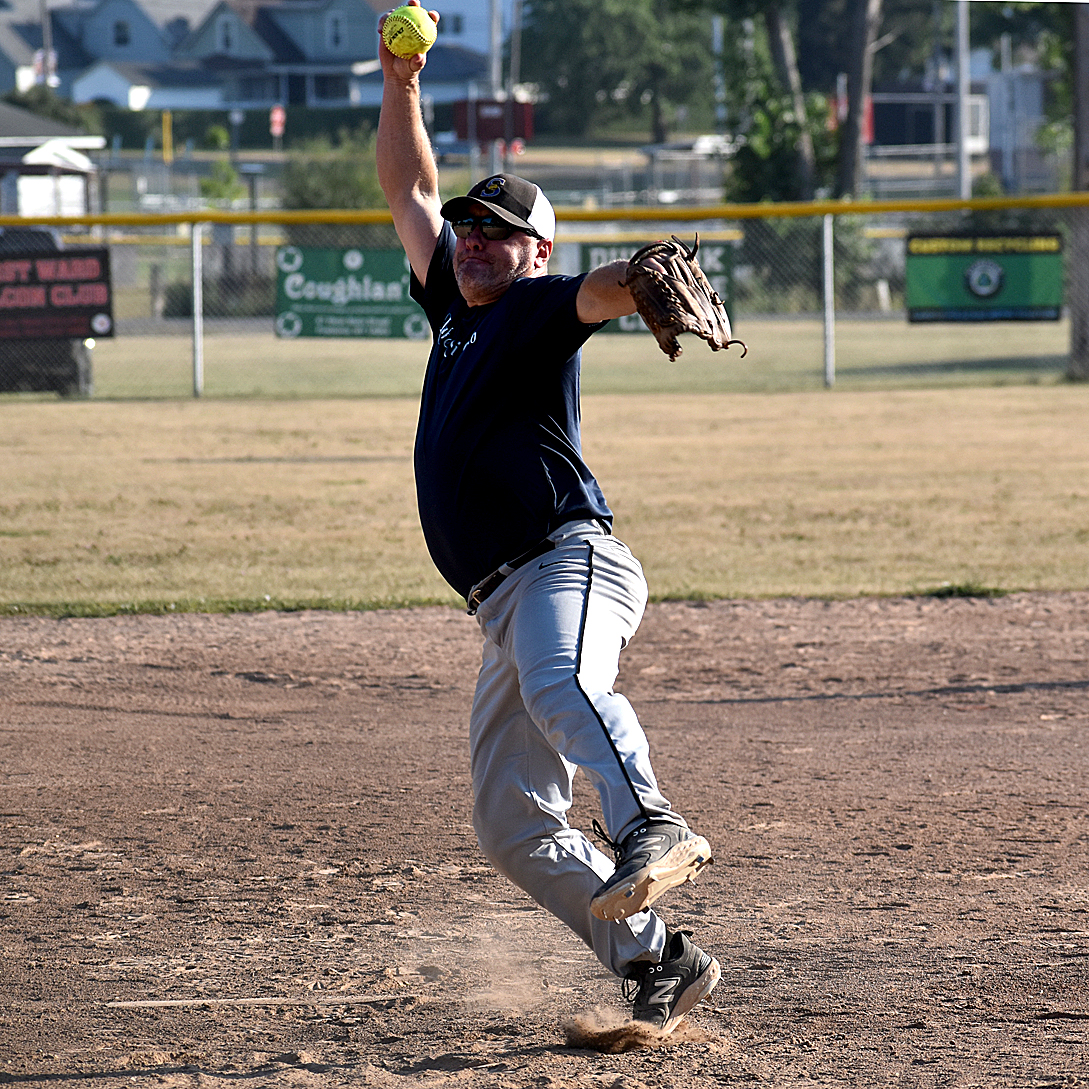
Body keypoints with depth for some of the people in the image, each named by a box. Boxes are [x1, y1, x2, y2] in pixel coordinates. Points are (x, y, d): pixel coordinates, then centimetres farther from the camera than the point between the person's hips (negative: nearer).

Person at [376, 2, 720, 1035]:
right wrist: (401, 85, 22)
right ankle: (658, 963, 4)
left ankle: (650, 829, -57)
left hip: (570, 559, -8)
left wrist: (645, 277, -44)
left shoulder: (536, 309, 1)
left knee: (561, 681, -41)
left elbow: (598, 292, -22)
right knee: (511, 824, 2)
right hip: (506, 603, 8)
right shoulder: (456, 309, 23)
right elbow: (409, 190, 30)